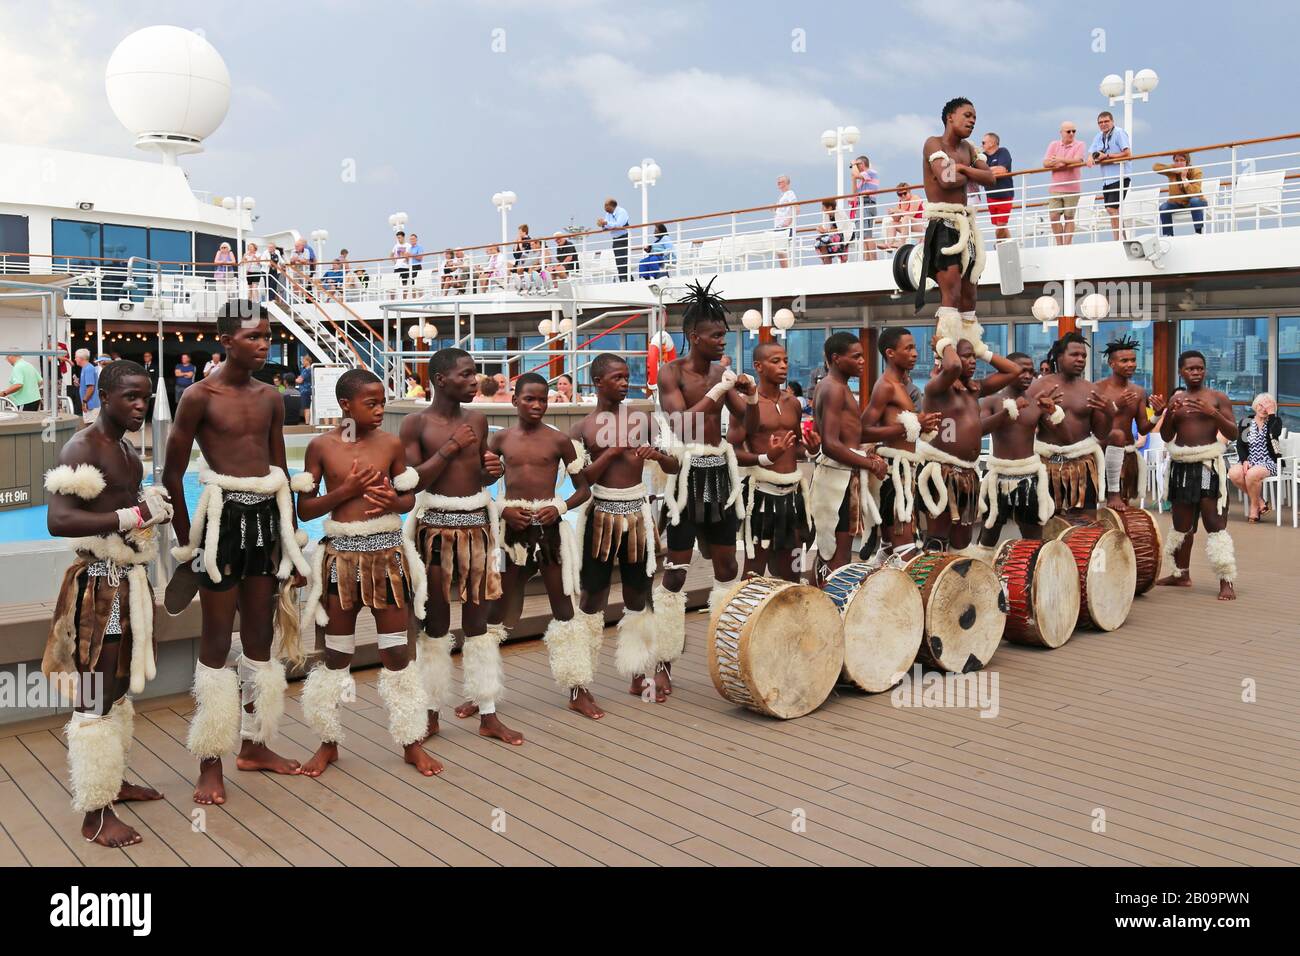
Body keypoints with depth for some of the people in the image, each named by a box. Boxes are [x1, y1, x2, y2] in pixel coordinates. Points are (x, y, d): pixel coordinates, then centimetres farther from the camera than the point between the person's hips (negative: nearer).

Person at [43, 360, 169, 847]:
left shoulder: (129, 451, 13)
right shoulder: (81, 449, -15)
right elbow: (58, 520, -27)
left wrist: (153, 508, 4)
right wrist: (133, 515, -28)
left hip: (128, 579, 9)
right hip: (98, 584, -9)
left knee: (119, 688, 19)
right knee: (95, 698, -4)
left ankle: (112, 779, 34)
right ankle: (95, 815, 3)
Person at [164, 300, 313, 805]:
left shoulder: (270, 397, 9)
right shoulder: (200, 396, -7)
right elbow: (173, 474, -4)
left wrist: (293, 541, 14)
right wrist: (186, 541, -4)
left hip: (267, 516, 6)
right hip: (223, 515, -6)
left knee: (262, 635, 12)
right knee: (217, 641, 0)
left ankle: (254, 745, 26)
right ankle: (210, 763, 10)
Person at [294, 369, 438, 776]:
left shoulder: (391, 443, 0)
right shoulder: (322, 446, -4)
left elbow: (409, 498, 8)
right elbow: (304, 509, -3)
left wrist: (393, 500, -14)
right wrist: (345, 490, -17)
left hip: (387, 552, 1)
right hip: (342, 554, -1)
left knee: (396, 650, 6)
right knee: (336, 653, 10)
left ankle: (411, 742, 18)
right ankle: (329, 742, 26)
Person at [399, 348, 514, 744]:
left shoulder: (477, 420, 8)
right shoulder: (416, 423, -6)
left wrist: (491, 470, -5)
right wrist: (449, 448, -16)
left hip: (476, 522, 4)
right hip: (436, 526, -4)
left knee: (478, 618, 8)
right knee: (436, 620, 5)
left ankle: (488, 714, 15)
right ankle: (432, 712, 19)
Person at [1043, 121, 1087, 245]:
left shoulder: (1079, 145, 2)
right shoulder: (1053, 145, 10)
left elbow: (1077, 161, -13)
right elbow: (1045, 163, -1)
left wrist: (1060, 160, -12)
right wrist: (1067, 163, -10)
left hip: (1072, 188, -2)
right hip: (1055, 188, 3)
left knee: (1069, 218, 0)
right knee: (1054, 217, -3)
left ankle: (1067, 245, 6)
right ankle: (1059, 244, 9)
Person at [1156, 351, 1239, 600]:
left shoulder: (1217, 398, -2)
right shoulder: (1176, 399, 10)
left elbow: (1232, 434, -6)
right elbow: (1166, 437, 8)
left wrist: (1213, 413, -20)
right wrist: (1169, 414, -10)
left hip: (1208, 465, -5)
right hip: (1181, 466, 5)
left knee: (1215, 523, -10)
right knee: (1182, 523, 15)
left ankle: (1227, 581, -8)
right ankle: (1181, 574, 28)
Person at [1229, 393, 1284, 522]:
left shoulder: (1275, 421, 6)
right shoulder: (1245, 422, 11)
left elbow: (1274, 435, -17)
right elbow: (1240, 445, 3)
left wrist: (1271, 413, -10)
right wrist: (1245, 461, -14)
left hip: (1269, 462, -3)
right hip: (1249, 461, 3)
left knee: (1252, 474, -36)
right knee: (1233, 473, -30)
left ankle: (1255, 507, -9)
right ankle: (1261, 502, -12)